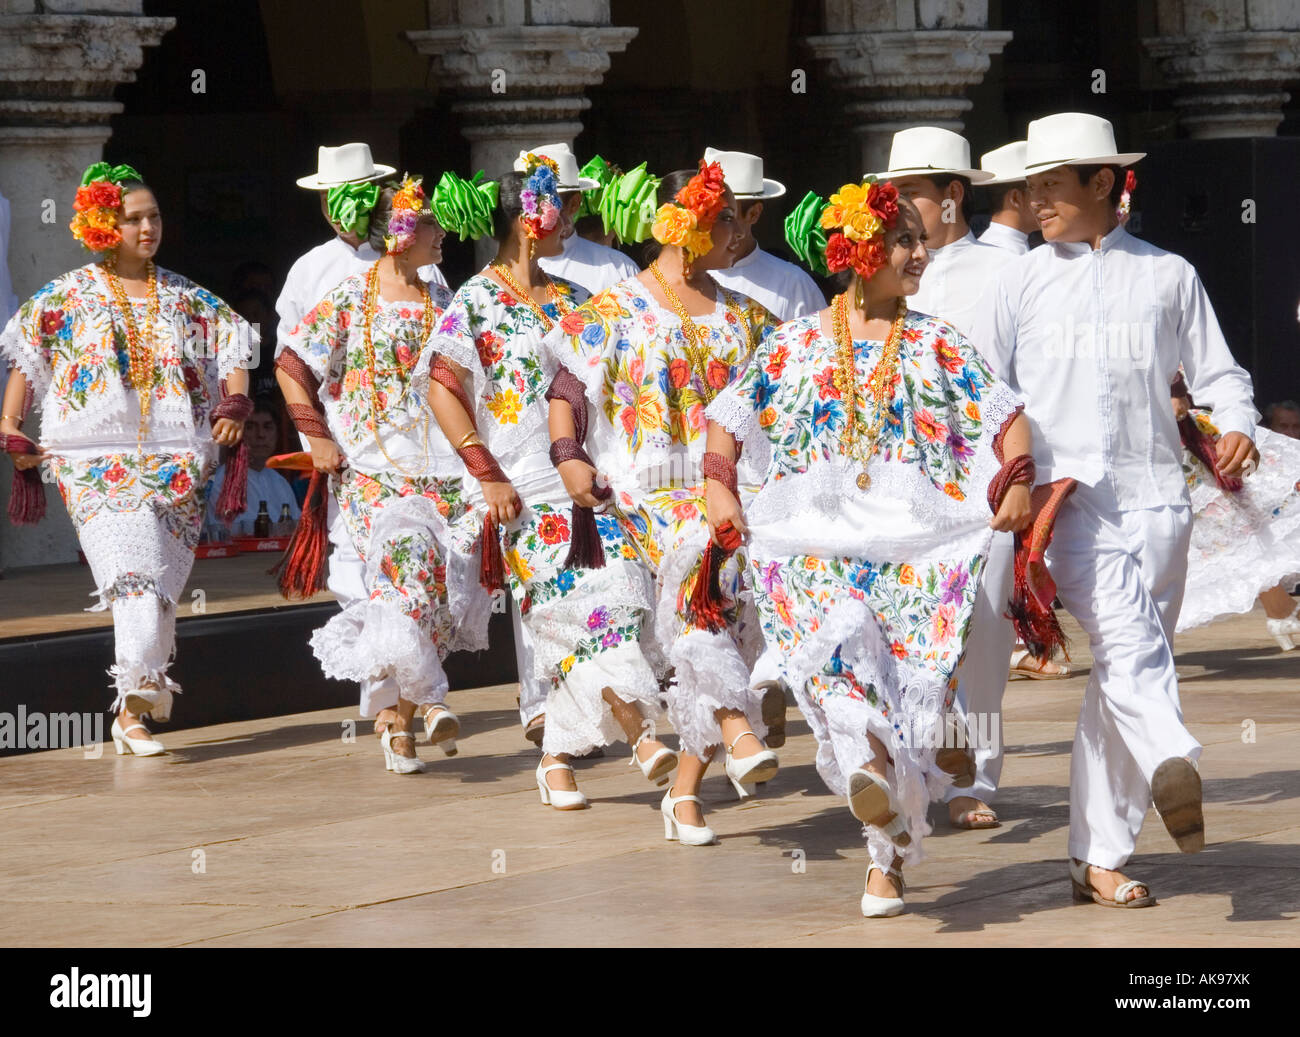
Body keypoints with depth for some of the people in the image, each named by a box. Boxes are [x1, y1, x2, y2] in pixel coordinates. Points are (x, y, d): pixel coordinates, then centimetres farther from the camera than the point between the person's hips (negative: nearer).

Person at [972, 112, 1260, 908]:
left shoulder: (1169, 276, 13)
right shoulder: (1022, 282, 13)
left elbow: (1217, 372, 16)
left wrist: (1237, 426, -5)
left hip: (1155, 497, 2)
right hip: (1067, 494, -2)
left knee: (1122, 669, 3)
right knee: (1126, 634, -27)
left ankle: (1100, 857, 9)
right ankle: (1175, 767, -50)